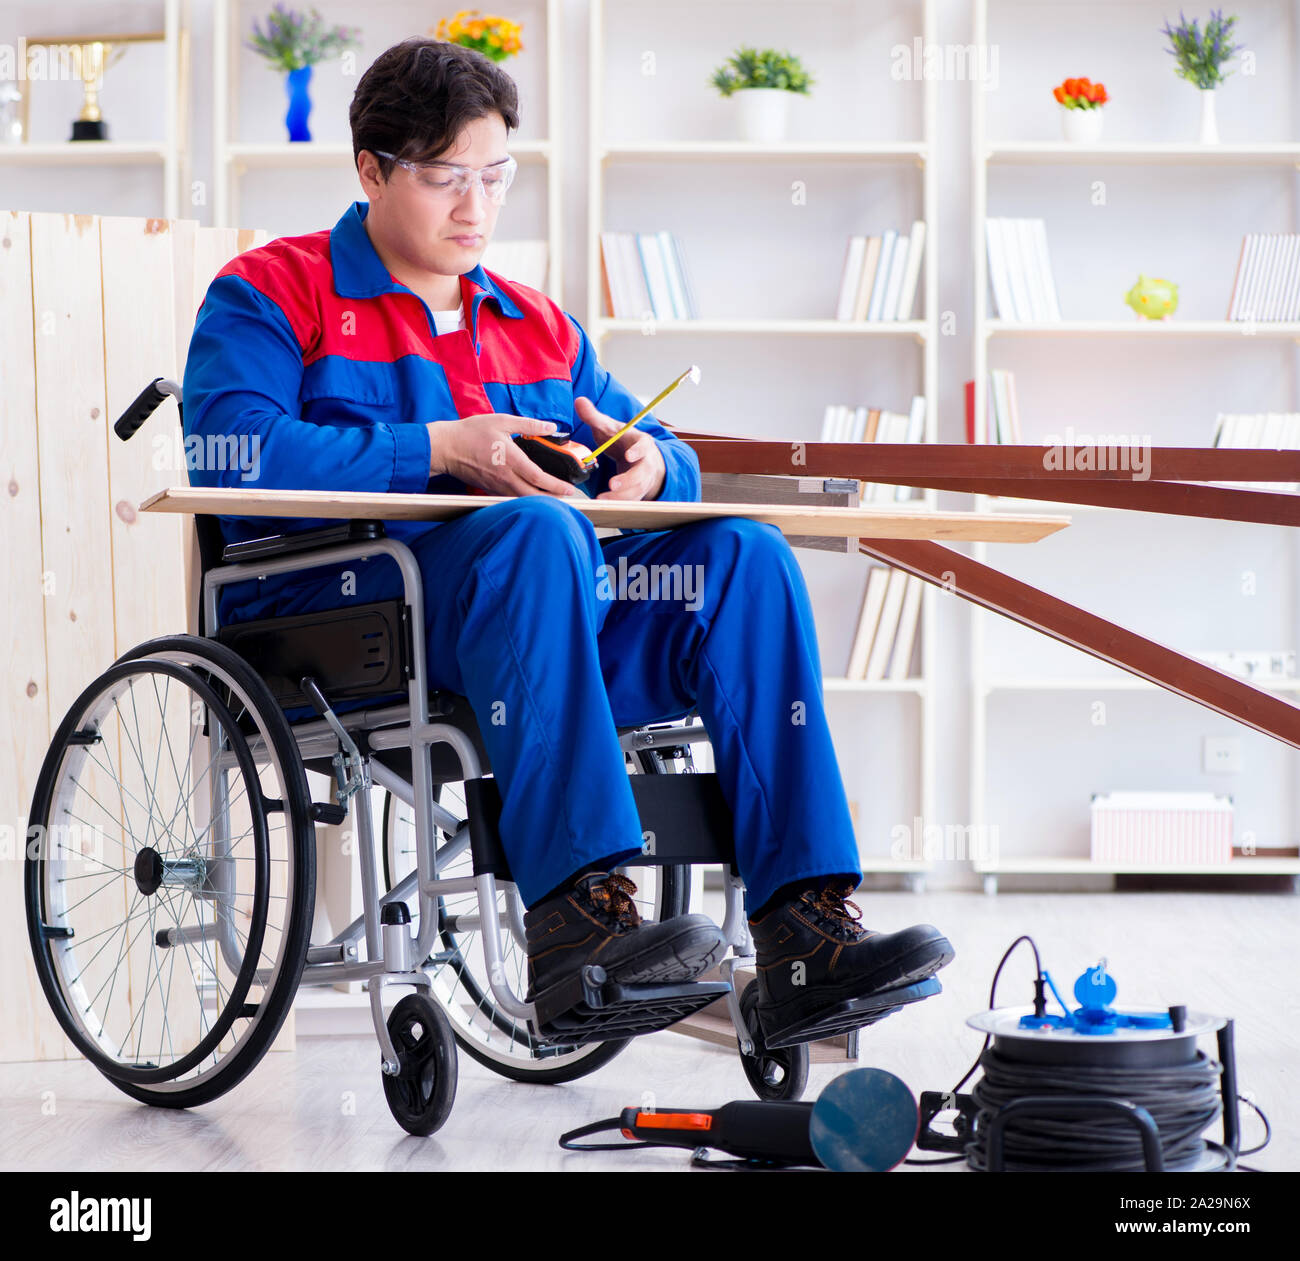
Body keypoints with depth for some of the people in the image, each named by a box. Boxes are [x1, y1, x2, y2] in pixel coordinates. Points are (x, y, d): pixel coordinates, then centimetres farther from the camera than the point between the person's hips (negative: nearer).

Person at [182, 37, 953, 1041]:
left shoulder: (538, 325, 27)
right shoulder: (272, 293, 8)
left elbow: (663, 456, 25)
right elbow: (233, 450, -11)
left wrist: (650, 464, -2)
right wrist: (440, 449, -15)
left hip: (541, 613, 6)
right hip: (335, 612, -6)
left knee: (744, 555, -18)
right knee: (535, 532, -36)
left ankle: (803, 928, -29)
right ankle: (575, 914, -47)